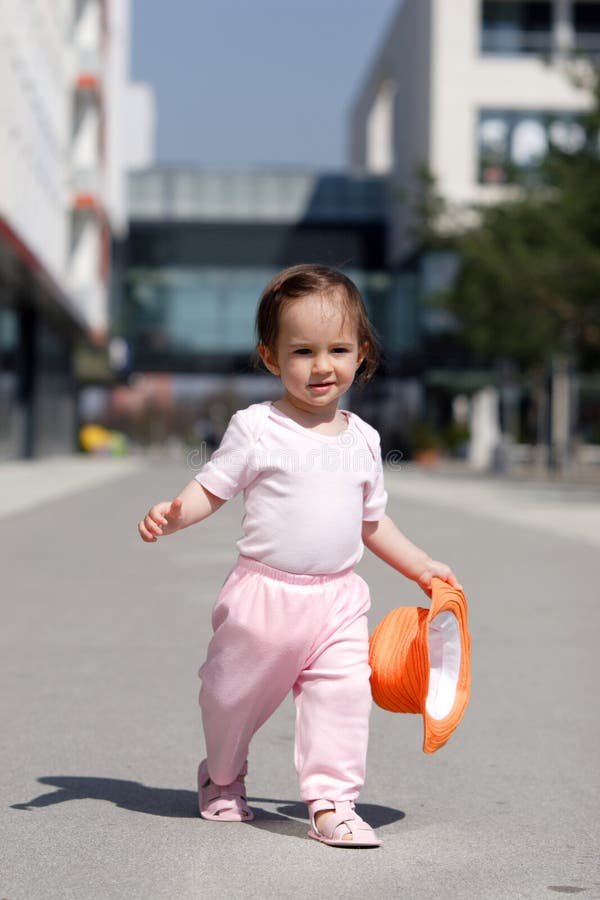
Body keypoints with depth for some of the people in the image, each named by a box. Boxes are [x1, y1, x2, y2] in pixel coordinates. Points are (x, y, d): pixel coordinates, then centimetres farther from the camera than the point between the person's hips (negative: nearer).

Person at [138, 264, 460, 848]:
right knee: (234, 694, 11)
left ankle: (331, 802, -1)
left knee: (343, 693, -10)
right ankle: (223, 779, 38)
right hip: (263, 595, -3)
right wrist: (172, 514, -26)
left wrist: (421, 567, 21)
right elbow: (211, 489, -6)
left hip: (338, 601, 3)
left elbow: (372, 521, 19)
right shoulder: (256, 428, -6)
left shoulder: (362, 439, 8)